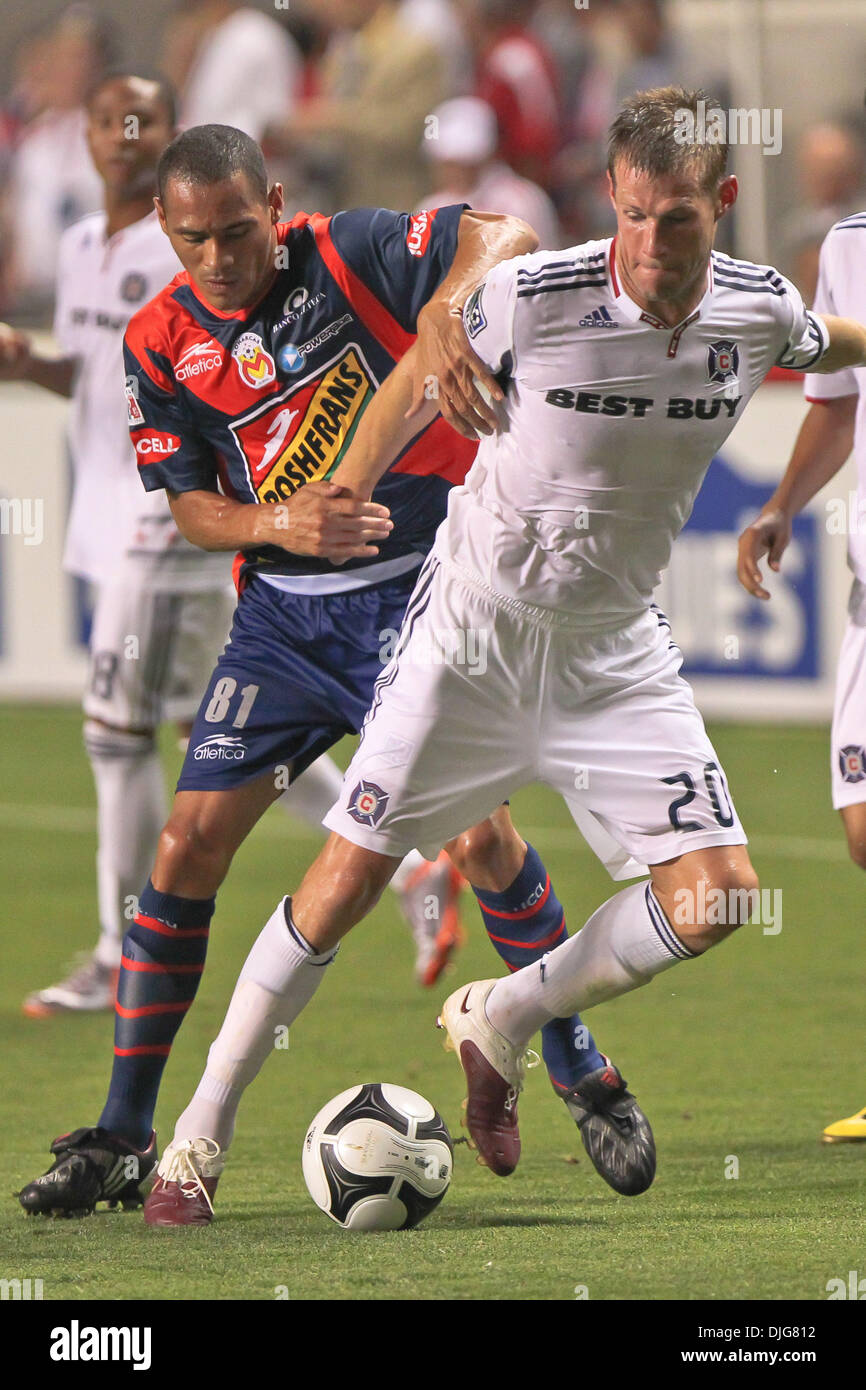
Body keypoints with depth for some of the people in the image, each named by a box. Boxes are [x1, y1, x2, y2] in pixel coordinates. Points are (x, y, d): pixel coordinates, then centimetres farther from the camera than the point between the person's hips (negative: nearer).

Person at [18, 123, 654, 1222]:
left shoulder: (347, 256, -12)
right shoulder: (160, 342, -2)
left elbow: (500, 237, -25)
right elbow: (192, 506, 0)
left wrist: (442, 317, -45)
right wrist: (278, 524, -21)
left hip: (417, 586, -3)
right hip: (282, 611, 3)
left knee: (481, 835, -13)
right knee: (189, 843, -4)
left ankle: (581, 1071, 10)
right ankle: (123, 1139, 4)